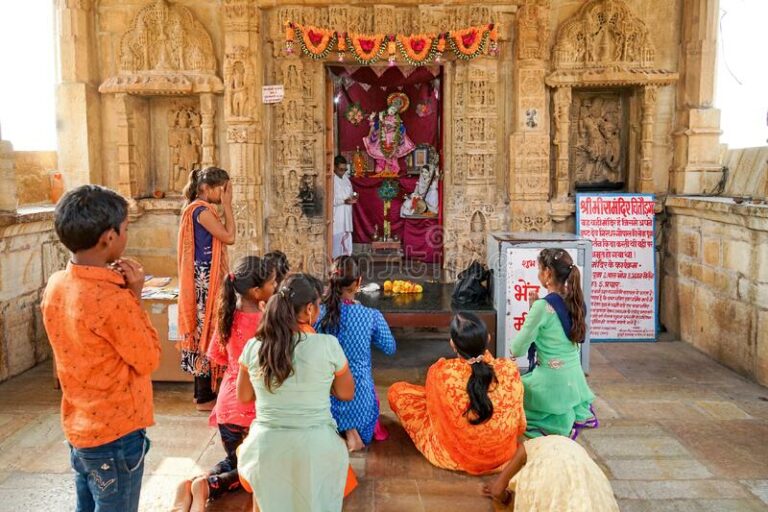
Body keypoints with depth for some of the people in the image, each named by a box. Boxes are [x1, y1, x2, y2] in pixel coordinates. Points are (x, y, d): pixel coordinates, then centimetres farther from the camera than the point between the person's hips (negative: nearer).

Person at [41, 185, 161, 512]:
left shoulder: (56, 286, -2)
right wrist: (135, 296, -14)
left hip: (79, 428, 8)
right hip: (115, 435, -8)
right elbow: (149, 360, -15)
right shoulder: (112, 301, -27)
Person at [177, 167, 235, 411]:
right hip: (205, 278, -11)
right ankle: (205, 397, 4)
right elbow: (229, 237, -18)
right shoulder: (202, 210, -17)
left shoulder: (199, 208, 14)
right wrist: (227, 204, -14)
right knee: (207, 329, -4)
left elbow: (221, 238, 16)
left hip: (204, 277, 11)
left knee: (204, 329, 14)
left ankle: (202, 392, 23)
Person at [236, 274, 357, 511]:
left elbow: (243, 397, 8)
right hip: (315, 446, -2)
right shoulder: (328, 345, -15)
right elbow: (347, 394, 0)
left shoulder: (253, 347, -7)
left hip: (265, 447, 2)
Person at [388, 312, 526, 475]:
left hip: (453, 458, -3)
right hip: (503, 455, 3)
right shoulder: (510, 369, -19)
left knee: (397, 391, 7)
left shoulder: (440, 372, -25)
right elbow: (519, 427, -5)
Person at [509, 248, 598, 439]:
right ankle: (581, 414, 17)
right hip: (575, 378, 7)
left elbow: (517, 350, -13)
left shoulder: (543, 306, -20)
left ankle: (560, 425, 0)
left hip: (552, 381, -7)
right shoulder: (575, 301, 1)